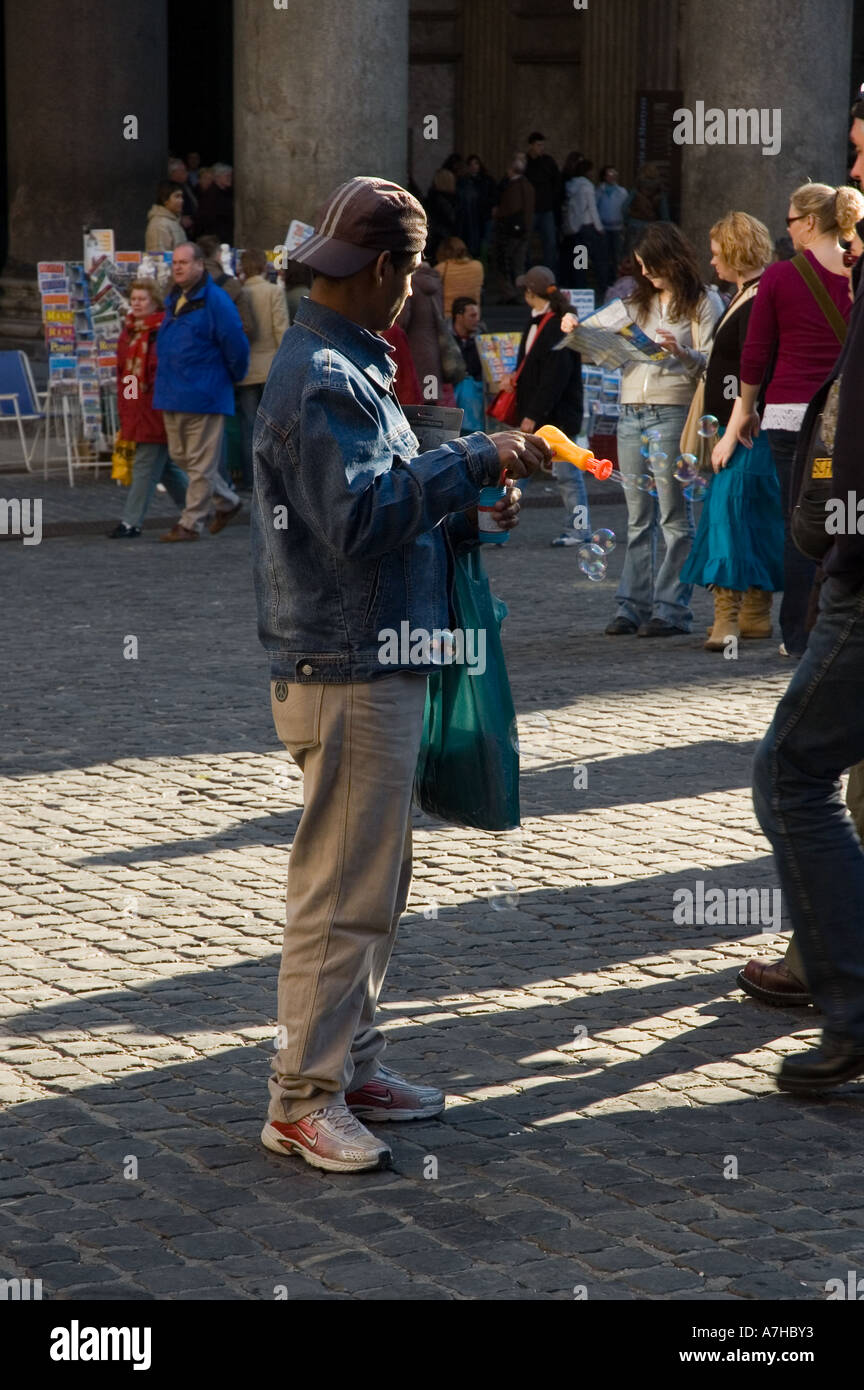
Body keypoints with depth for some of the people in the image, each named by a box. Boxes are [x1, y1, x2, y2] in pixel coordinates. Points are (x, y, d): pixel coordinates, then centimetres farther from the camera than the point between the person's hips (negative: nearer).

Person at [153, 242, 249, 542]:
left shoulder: (215, 300, -12)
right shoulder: (174, 300, 14)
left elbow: (235, 344, -11)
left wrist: (233, 376, 1)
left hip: (203, 394, -9)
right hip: (173, 394, 9)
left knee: (201, 463, -1)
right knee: (181, 457, 15)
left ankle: (191, 523, 3)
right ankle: (227, 501, 30)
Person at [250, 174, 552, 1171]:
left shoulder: (345, 367, 17)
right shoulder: (323, 380, -17)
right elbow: (359, 518, -27)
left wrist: (464, 518, 12)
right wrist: (474, 462, -22)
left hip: (376, 667, 11)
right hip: (347, 676, -11)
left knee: (376, 886, 16)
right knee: (342, 892, -6)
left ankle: (352, 1066, 25)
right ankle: (303, 1099, 1)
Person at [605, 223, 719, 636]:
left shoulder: (700, 306, 1)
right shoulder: (637, 304, 19)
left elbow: (710, 365, -6)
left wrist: (682, 353, -24)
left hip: (672, 413, -6)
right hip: (630, 414, 6)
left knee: (674, 516, -5)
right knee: (639, 518, 7)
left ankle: (671, 609, -4)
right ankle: (633, 606, 9)